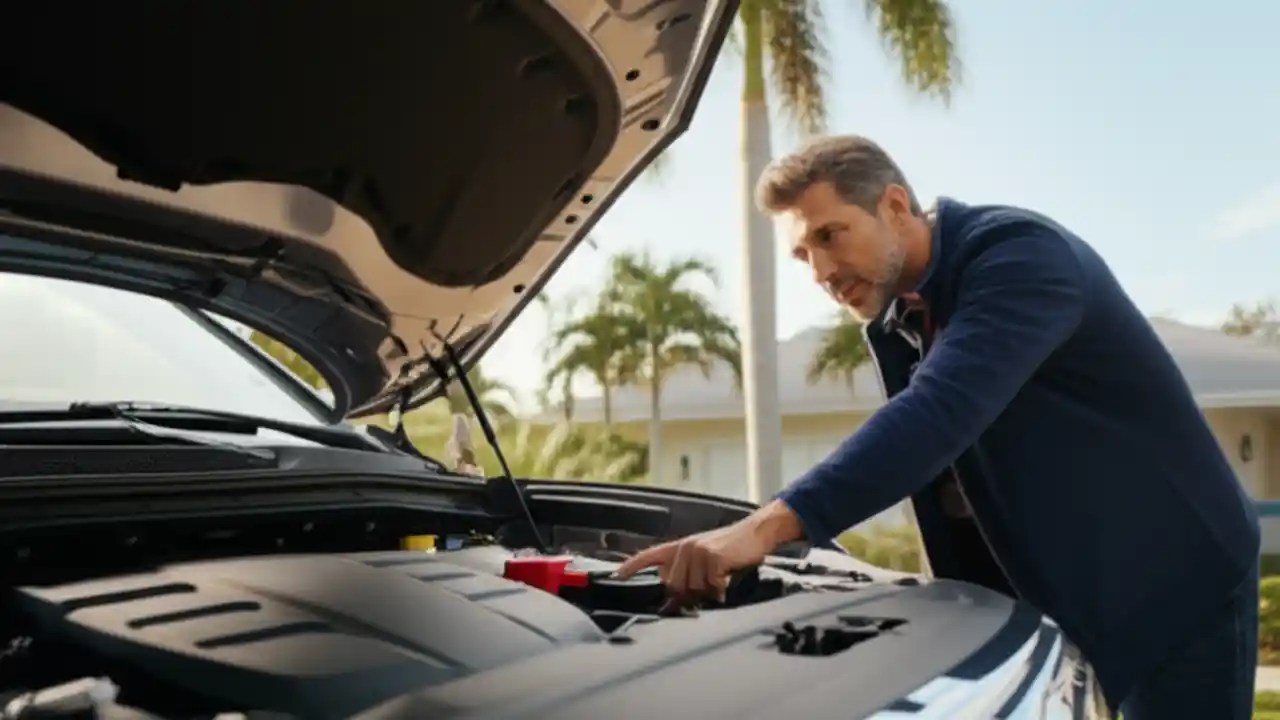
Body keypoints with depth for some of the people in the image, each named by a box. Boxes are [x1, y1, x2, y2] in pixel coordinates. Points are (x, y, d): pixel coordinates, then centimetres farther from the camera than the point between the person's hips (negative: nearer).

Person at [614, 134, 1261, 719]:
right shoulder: (892, 322, 4)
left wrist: (773, 523, -48)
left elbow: (940, 413, -39)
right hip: (1049, 597, 8)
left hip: (1176, 587, -7)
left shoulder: (1019, 255, -23)